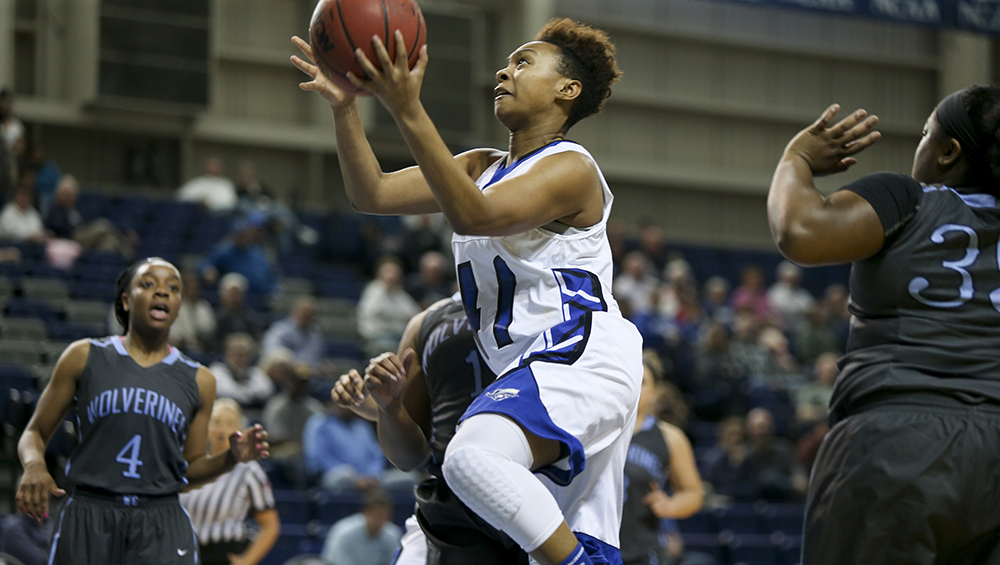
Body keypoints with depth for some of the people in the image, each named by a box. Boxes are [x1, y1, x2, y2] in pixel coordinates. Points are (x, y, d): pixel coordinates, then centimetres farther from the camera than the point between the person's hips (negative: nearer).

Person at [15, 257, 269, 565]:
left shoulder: (198, 380, 10)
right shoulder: (85, 357, 5)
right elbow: (35, 432, 9)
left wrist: (232, 457, -4)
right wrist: (33, 465, -14)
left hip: (162, 527, 1)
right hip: (88, 519, -1)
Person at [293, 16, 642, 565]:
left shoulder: (570, 168, -8)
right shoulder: (482, 167, 19)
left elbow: (474, 215, -25)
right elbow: (372, 194, 10)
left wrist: (408, 112, -32)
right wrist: (344, 106, -5)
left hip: (582, 360, -9)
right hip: (530, 371, 9)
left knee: (472, 458, -34)